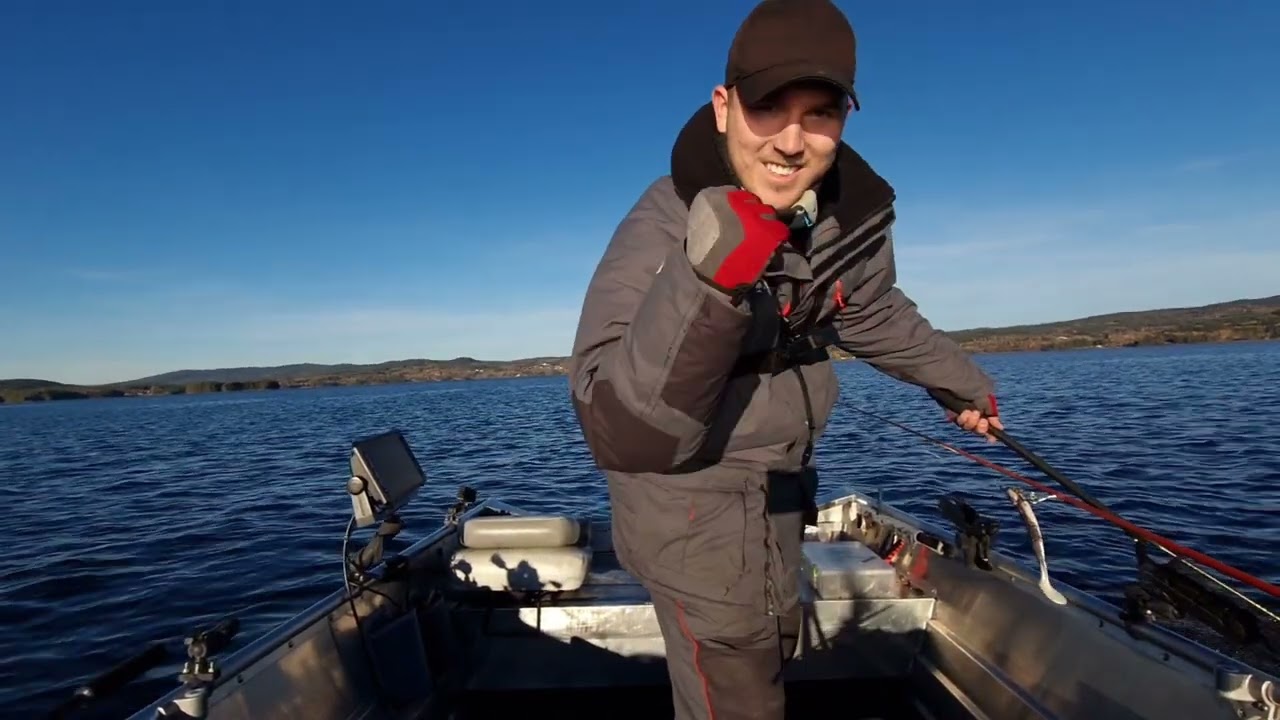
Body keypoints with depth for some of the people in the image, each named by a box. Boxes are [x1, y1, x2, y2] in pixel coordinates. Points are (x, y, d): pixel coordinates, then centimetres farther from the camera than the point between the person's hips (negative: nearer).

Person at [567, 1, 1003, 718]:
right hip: (695, 509, -7)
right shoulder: (667, 226, -29)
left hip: (777, 493, 7)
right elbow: (621, 433, -38)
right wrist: (707, 281, -51)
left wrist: (966, 383, 27)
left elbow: (875, 316, 13)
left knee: (771, 653, 28)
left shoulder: (856, 213, -9)